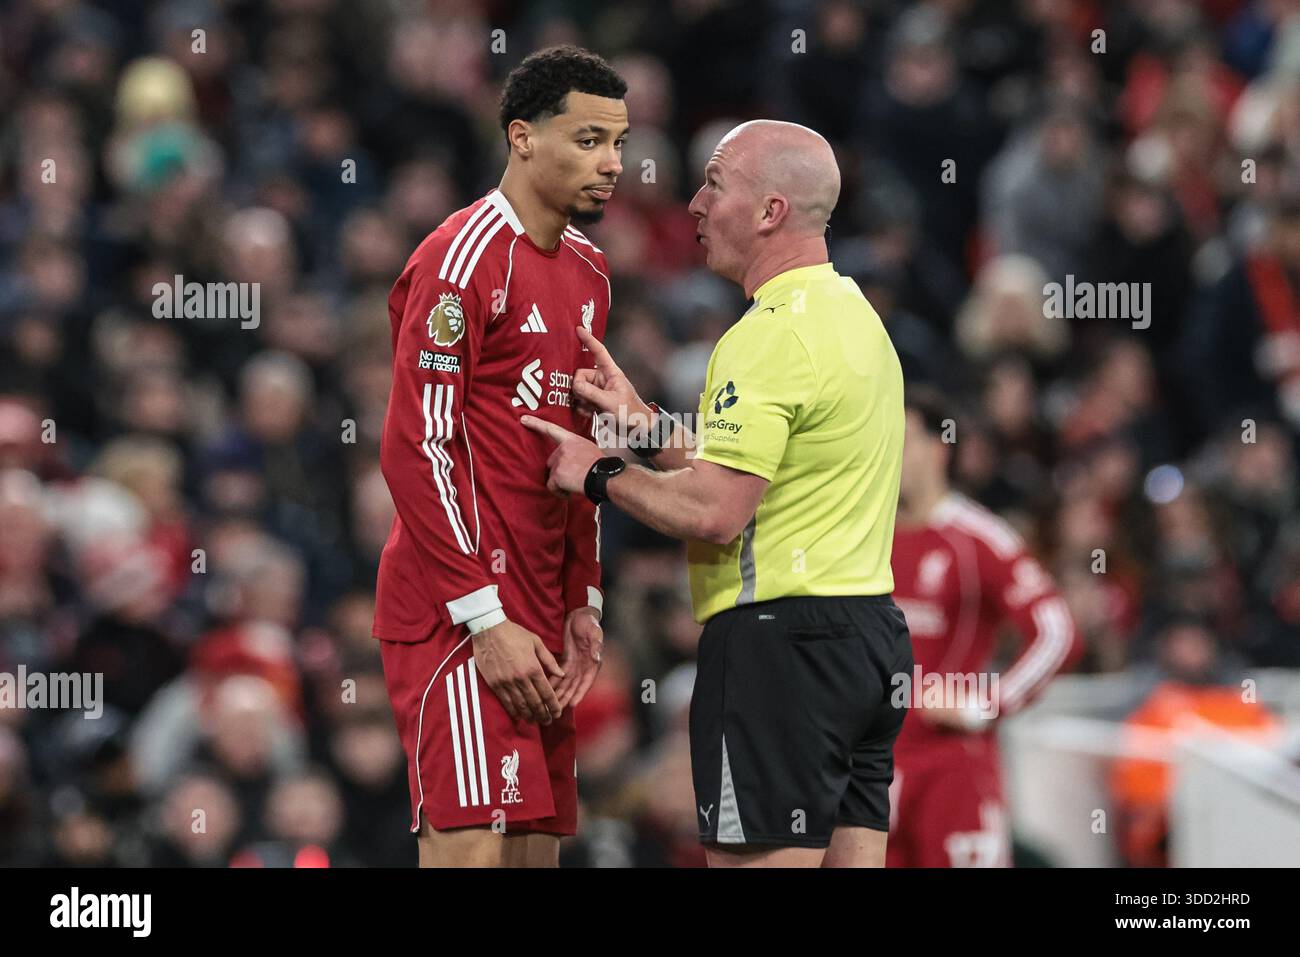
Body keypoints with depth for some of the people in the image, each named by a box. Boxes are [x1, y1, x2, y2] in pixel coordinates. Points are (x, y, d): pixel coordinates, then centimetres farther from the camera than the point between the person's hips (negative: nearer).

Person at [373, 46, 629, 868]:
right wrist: (487, 620, -19)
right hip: (457, 612, -9)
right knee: (469, 846, -14)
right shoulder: (463, 259, -12)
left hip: (540, 610, 9)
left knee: (537, 846, 7)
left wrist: (583, 604, 13)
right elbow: (414, 453, -16)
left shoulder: (587, 271, 16)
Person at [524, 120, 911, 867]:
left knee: (759, 861, -9)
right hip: (872, 632, 10)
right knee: (849, 854, 8)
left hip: (780, 639, -10)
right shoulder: (857, 316, 16)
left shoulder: (771, 336, -16)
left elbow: (714, 514, -22)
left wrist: (601, 475, -6)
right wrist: (643, 421, 17)